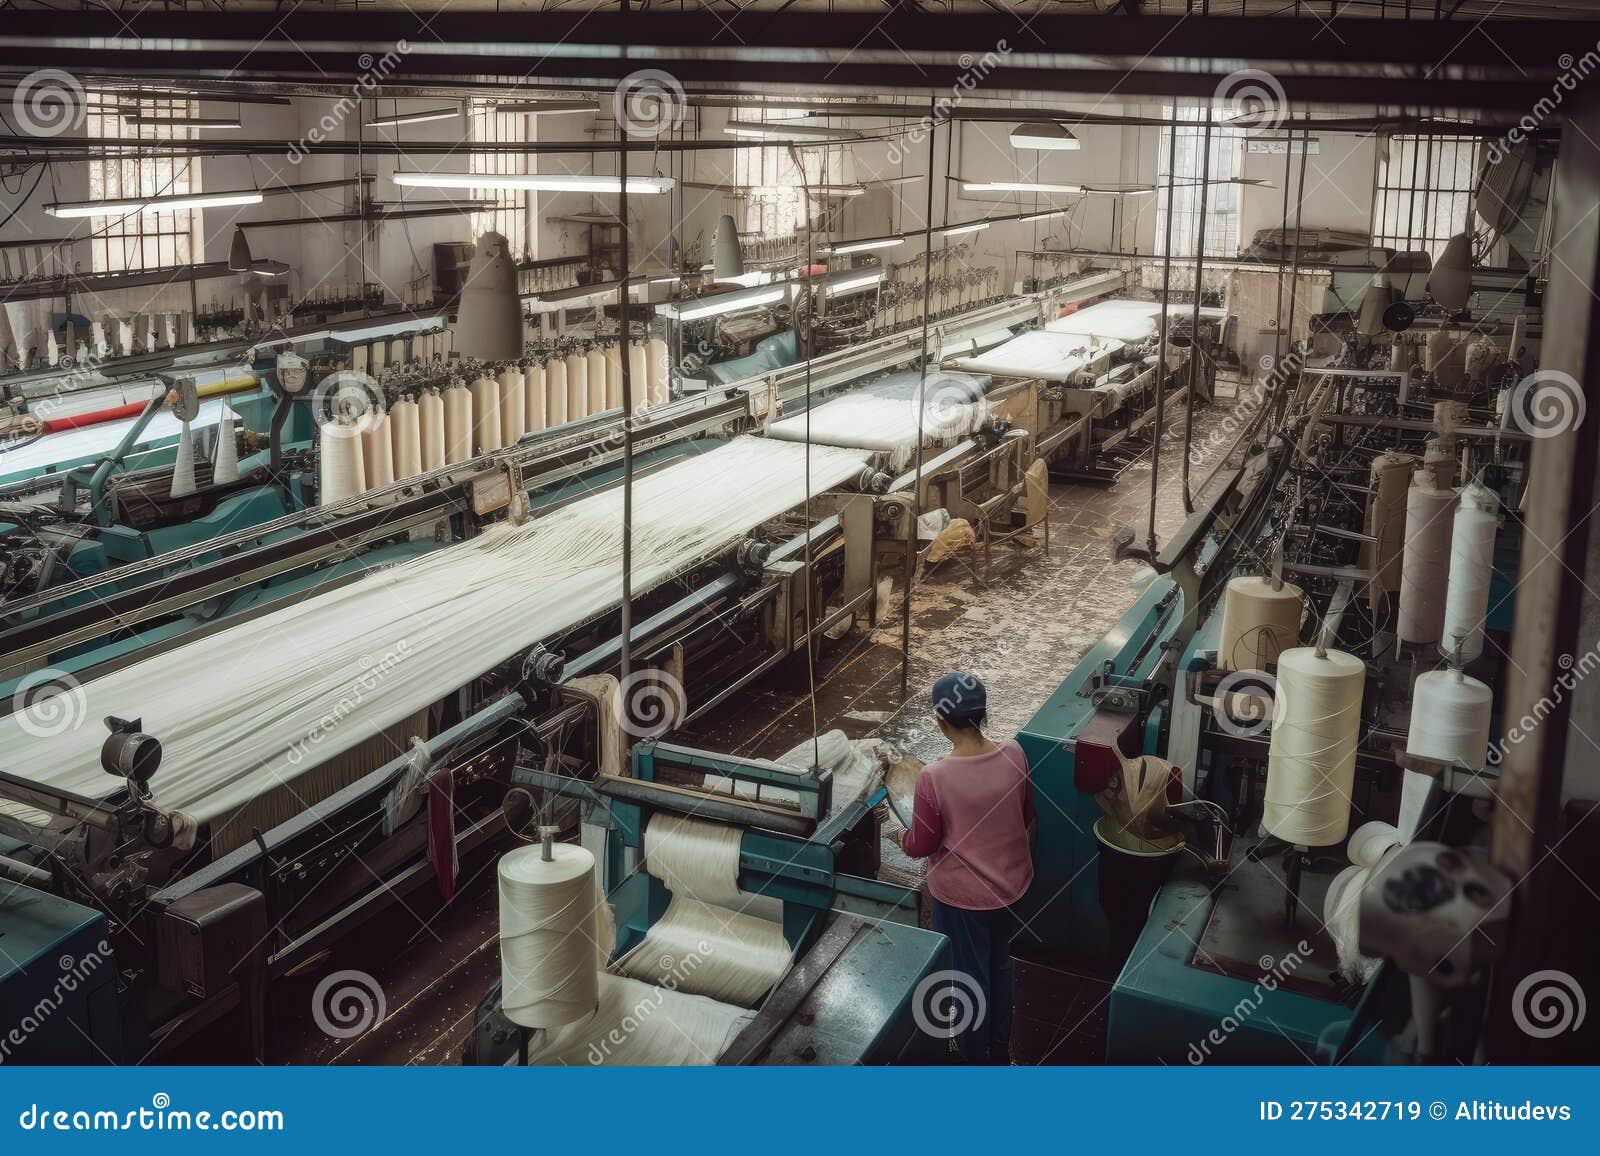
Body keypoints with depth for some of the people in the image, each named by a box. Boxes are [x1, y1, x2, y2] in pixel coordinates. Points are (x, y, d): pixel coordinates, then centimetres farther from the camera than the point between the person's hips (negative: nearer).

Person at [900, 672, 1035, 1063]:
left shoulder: (934, 778, -28)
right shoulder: (1014, 754, -13)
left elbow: (921, 846, -15)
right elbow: (1026, 815, 3)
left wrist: (903, 837, 6)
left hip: (962, 895, -5)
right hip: (1011, 883, 5)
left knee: (970, 979, 17)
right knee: (999, 965, 27)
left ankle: (976, 1060, 37)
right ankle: (1000, 1049, 46)